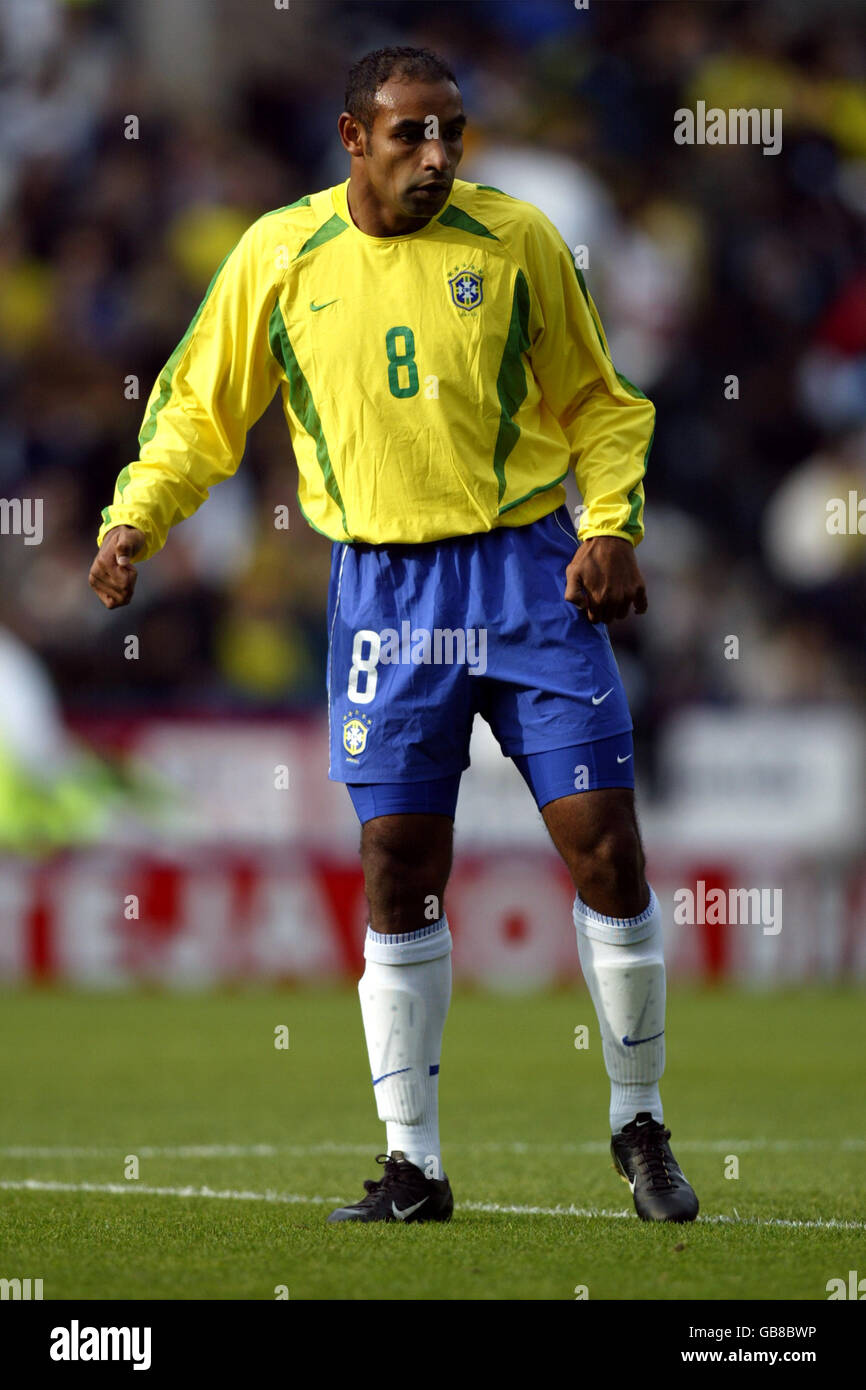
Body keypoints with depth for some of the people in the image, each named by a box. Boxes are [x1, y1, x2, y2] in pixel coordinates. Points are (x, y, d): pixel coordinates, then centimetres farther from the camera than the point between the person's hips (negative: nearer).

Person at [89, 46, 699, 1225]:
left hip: (529, 572, 0)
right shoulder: (279, 256, 1)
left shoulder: (515, 241, 0)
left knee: (606, 848, -5)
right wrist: (134, 517, -4)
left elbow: (599, 406, 10)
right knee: (398, 873, -1)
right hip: (384, 588, 0)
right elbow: (198, 409, 11)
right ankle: (414, 1164, 8)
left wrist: (612, 526, -5)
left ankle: (640, 1127, 13)